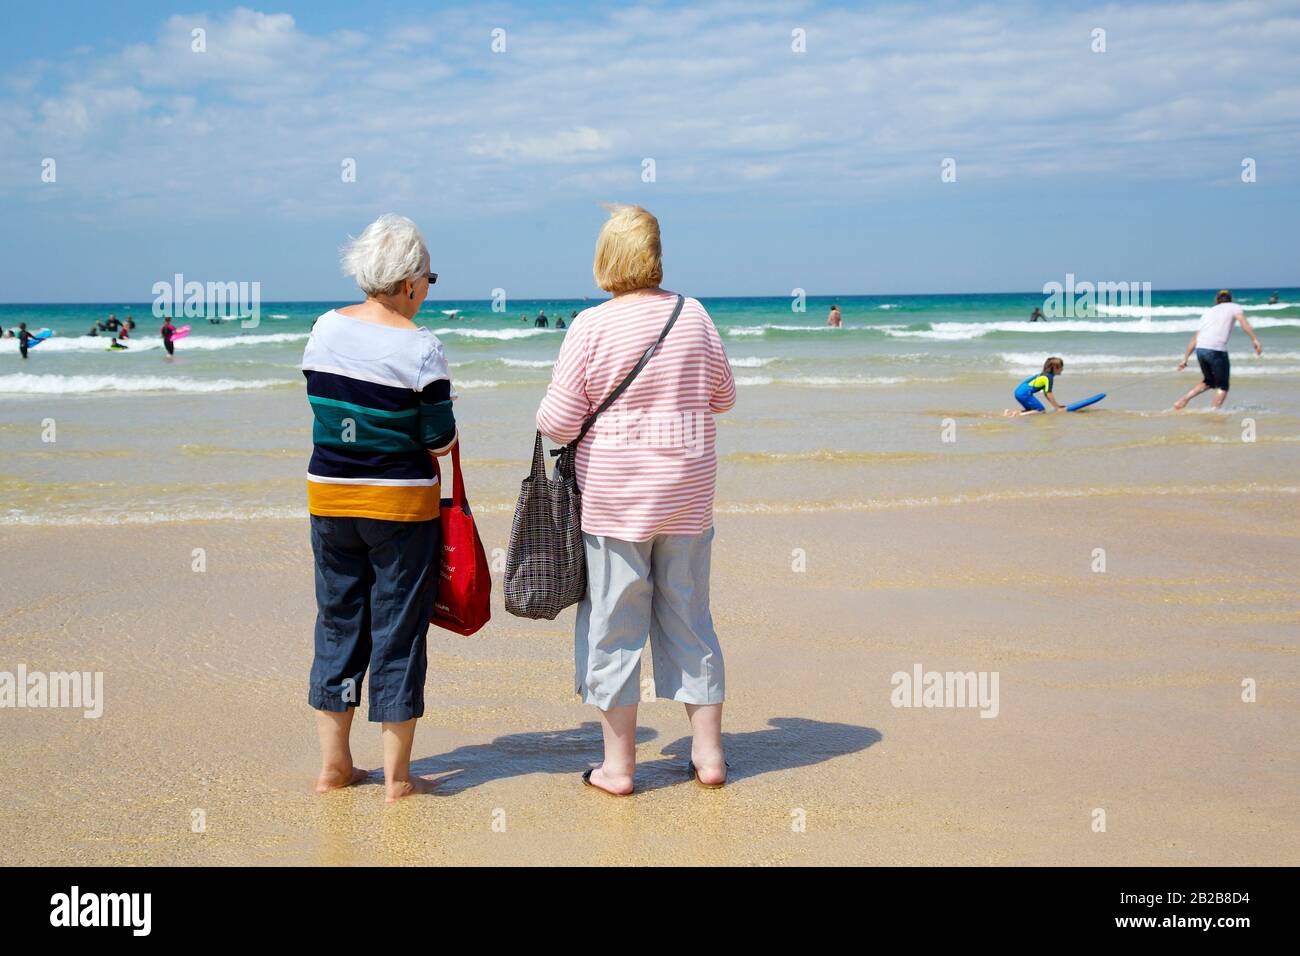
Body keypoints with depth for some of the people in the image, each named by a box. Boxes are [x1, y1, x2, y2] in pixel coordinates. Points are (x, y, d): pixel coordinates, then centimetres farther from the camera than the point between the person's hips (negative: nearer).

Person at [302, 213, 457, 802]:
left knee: (337, 622, 15)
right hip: (400, 503, -5)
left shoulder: (325, 330, 2)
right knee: (398, 633, 5)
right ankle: (397, 778, 12)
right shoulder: (420, 347, -14)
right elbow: (440, 443, -11)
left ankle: (333, 765, 23)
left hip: (328, 496, 5)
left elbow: (324, 410, 11)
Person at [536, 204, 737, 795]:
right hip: (688, 496, 4)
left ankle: (618, 764, 14)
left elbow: (558, 422, -11)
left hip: (614, 498, -3)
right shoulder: (693, 315, 0)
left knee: (614, 624, 6)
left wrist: (547, 421, 11)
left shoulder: (592, 327, -12)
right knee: (689, 617, 13)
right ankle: (708, 753, 20)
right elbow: (723, 396, 11)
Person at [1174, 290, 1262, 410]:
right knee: (1222, 387, 9)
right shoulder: (1234, 307, 16)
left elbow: (1195, 338, 24)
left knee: (1209, 382, 25)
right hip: (1217, 350, -5)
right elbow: (1243, 322, -6)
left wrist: (1185, 358, 26)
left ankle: (1184, 399, 14)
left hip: (1200, 350, 5)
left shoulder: (1207, 311, 28)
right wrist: (1255, 339, -15)